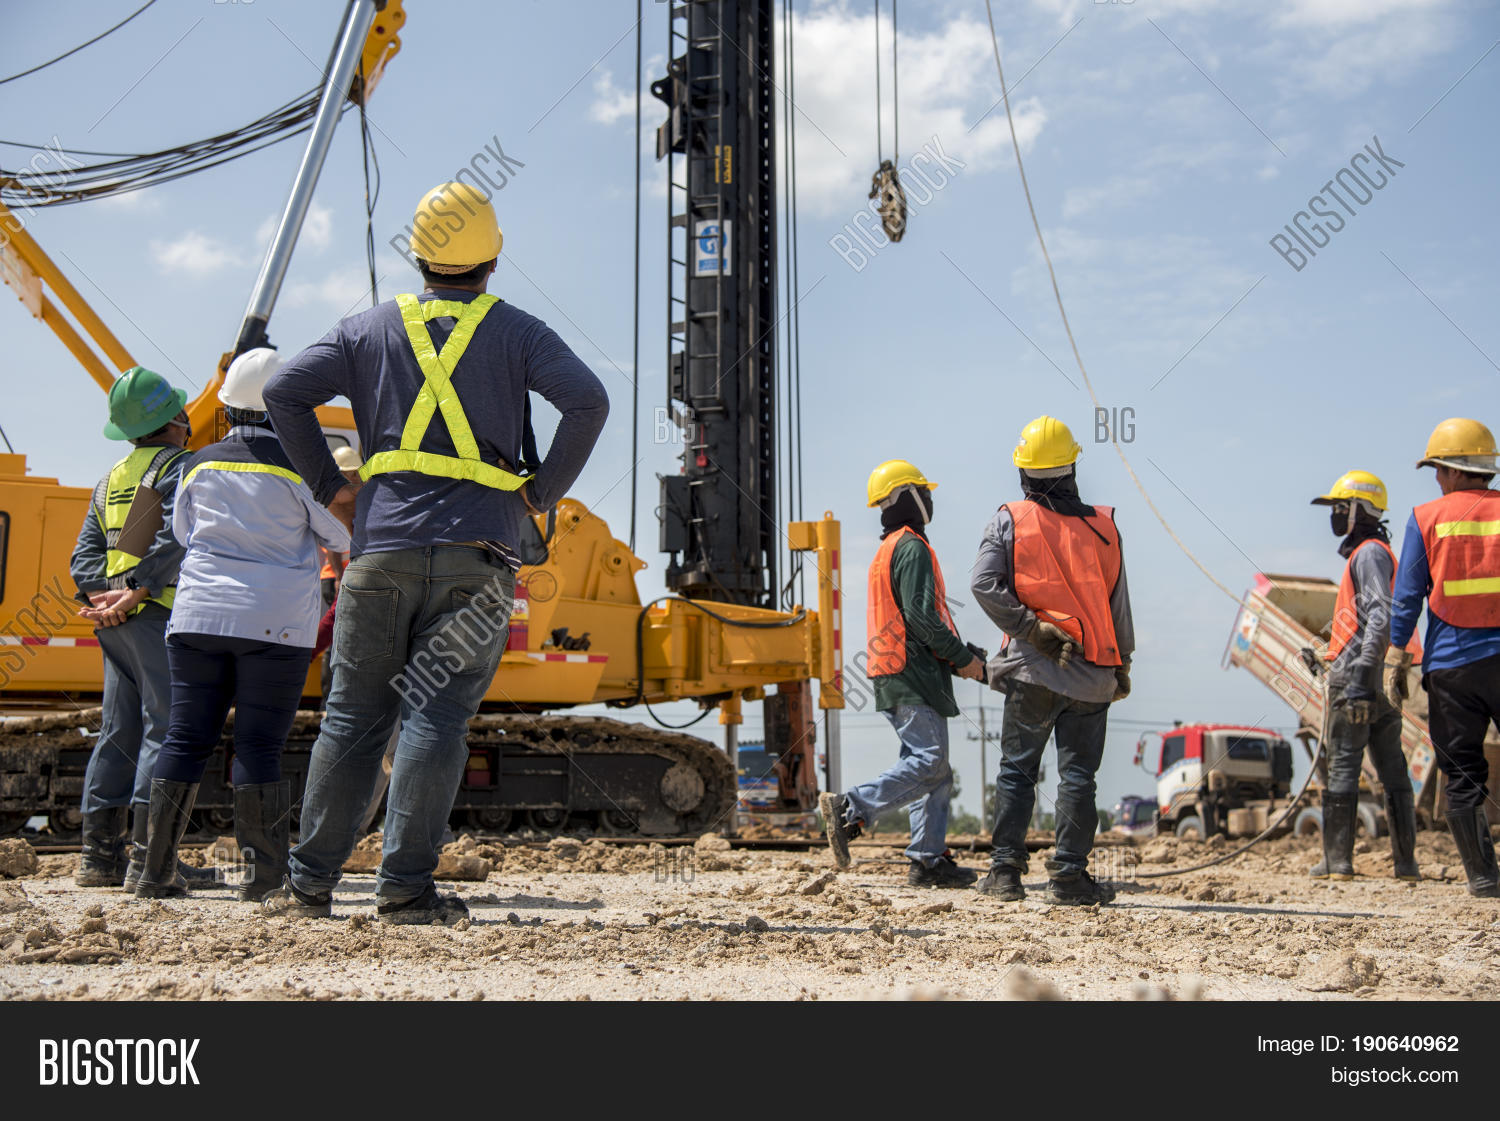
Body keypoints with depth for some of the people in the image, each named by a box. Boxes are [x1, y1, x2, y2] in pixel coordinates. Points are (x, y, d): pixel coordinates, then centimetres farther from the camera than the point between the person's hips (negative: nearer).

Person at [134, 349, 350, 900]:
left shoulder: (199, 466, 6)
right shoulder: (298, 467, -6)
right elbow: (341, 537, 5)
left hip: (199, 615, 4)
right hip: (276, 623, -3)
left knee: (186, 738, 6)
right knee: (259, 746, -2)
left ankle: (156, 870, 8)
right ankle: (264, 873, -1)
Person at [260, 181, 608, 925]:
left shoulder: (369, 330, 13)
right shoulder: (516, 332, 7)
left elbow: (284, 391, 4)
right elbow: (588, 401, -7)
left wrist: (327, 487, 10)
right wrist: (543, 492, 1)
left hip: (383, 548, 2)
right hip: (476, 556, -2)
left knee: (354, 717, 7)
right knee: (438, 718, -3)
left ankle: (310, 884, 10)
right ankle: (404, 887, -5)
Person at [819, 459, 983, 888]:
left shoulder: (887, 551, 23)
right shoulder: (912, 548, -9)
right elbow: (922, 616, -18)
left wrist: (956, 656, 19)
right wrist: (963, 658, -9)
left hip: (892, 675, 10)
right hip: (914, 675, -10)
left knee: (934, 770, 9)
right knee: (929, 761, -13)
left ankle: (929, 859, 7)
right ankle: (851, 809, -19)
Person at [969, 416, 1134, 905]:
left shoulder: (1009, 521, -2)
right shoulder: (1102, 525, 4)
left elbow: (984, 583, -16)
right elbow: (1118, 603, 5)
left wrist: (1031, 629, -11)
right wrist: (1122, 664, 13)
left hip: (1032, 669, -1)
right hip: (1093, 673, 1)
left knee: (1016, 769, 7)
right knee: (1077, 774, 5)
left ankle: (1005, 871, 7)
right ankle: (1068, 875, 5)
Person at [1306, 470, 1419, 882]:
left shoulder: (1370, 553, -7)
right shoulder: (1367, 553, 23)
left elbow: (1380, 618, -19)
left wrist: (1360, 676, -25)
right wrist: (1326, 654, 26)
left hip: (1355, 678, -10)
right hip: (1378, 682, 10)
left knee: (1342, 767, -8)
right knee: (1392, 770, 7)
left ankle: (1337, 860, -8)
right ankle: (1405, 862, 10)